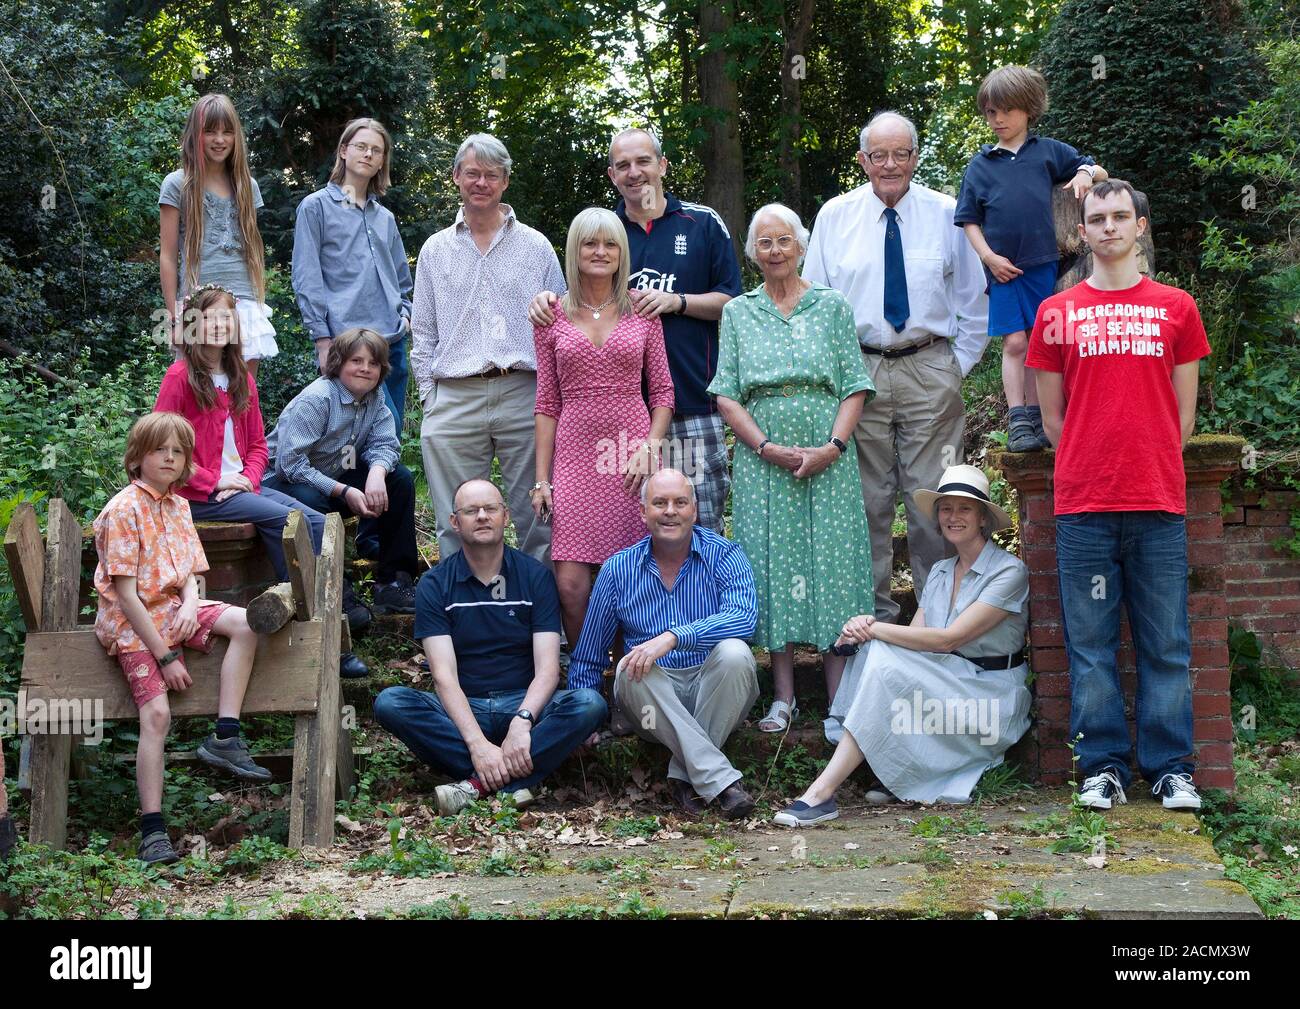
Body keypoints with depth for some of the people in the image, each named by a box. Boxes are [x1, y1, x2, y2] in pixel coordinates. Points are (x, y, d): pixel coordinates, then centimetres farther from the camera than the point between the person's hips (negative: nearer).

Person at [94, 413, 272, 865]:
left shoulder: (178, 506, 12)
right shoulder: (124, 510, -12)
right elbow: (125, 592, -16)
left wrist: (190, 604, -13)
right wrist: (166, 655, -18)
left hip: (175, 608, 7)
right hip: (133, 622, -7)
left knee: (245, 622, -17)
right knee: (156, 713, -19)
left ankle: (225, 738, -16)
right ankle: (153, 831, -16)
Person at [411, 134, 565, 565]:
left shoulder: (536, 246, 10)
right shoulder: (435, 250, 14)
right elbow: (422, 332, 16)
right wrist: (428, 394, 6)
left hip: (525, 395, -1)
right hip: (454, 398, 1)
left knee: (537, 516, 1)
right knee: (457, 525, 3)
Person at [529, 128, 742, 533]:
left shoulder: (703, 223, 7)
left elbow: (732, 301, 6)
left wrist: (676, 301, -10)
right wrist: (547, 299, -2)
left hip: (693, 402, -2)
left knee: (701, 524, -2)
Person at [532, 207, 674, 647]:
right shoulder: (553, 317, 8)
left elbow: (663, 391, 9)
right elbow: (547, 403, 9)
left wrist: (649, 448, -6)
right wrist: (541, 478, 4)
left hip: (630, 449, 0)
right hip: (575, 454, 0)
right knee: (570, 582, -8)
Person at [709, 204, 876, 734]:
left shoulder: (833, 306, 8)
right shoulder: (737, 313, 10)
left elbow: (855, 387, 3)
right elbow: (726, 396, 4)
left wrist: (833, 446, -12)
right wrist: (768, 447, -9)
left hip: (828, 459, -1)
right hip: (762, 457, 1)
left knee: (831, 563, -4)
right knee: (772, 562, -1)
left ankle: (839, 696, 0)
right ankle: (783, 696, 6)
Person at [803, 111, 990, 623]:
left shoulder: (945, 214, 5)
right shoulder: (835, 216, 6)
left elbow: (972, 299, 11)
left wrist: (959, 364, 4)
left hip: (929, 373, -1)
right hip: (857, 372, 1)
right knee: (867, 498, 5)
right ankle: (874, 611, 15)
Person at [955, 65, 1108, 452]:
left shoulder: (1048, 151, 9)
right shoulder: (980, 164, 9)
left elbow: (1099, 171, 16)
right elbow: (969, 220, 9)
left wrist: (1085, 173, -8)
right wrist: (989, 257, -5)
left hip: (1043, 263, 1)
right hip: (1003, 267, -1)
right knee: (1014, 343, -5)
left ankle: (1035, 418, 14)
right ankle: (1018, 421, -3)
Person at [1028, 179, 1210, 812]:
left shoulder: (1176, 308, 11)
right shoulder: (1056, 313, 9)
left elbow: (1183, 411, 12)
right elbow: (1051, 415, 11)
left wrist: (1154, 469, 5)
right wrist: (1091, 467, 4)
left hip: (1159, 503, 0)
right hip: (1082, 503, 0)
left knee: (1166, 643, 3)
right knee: (1091, 644, 3)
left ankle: (1171, 770, 11)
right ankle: (1103, 769, 11)